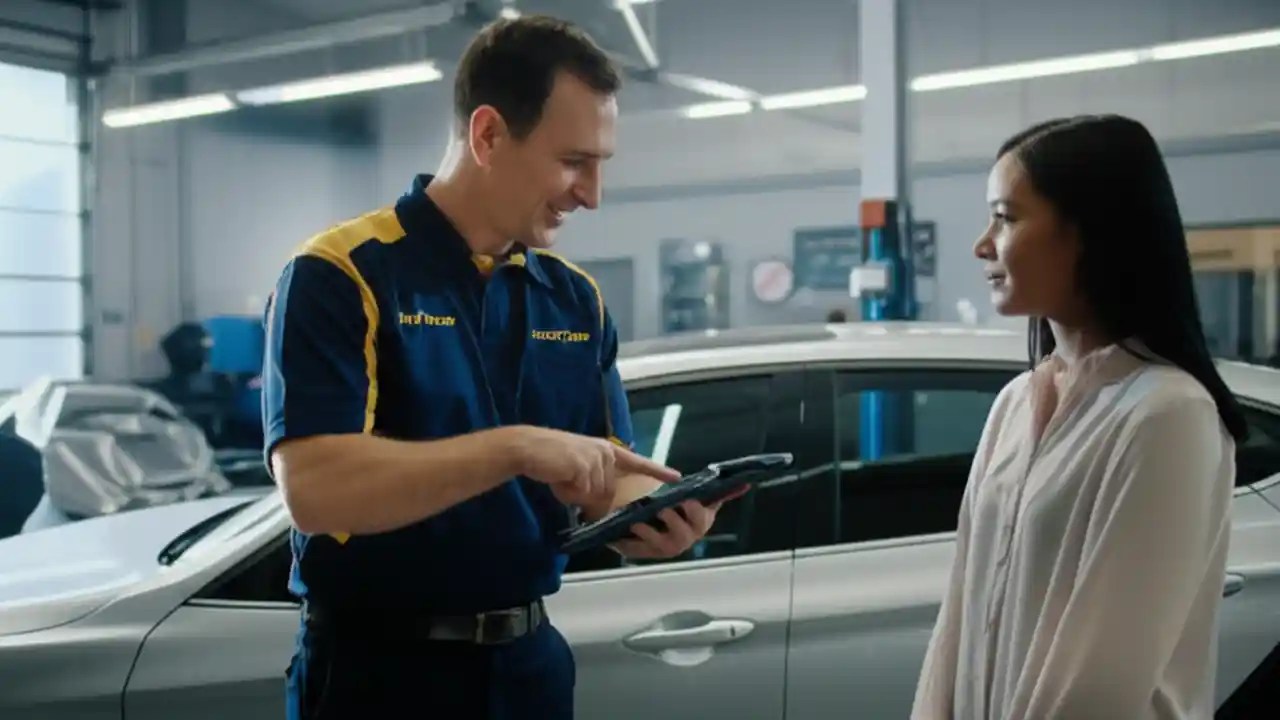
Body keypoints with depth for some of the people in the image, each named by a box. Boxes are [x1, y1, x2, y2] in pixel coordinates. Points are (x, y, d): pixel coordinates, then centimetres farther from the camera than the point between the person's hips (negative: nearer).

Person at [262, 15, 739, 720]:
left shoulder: (576, 297, 5)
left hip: (530, 661, 6)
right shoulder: (339, 276, -13)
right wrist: (515, 448, -28)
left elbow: (609, 481, 7)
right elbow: (313, 488, -24)